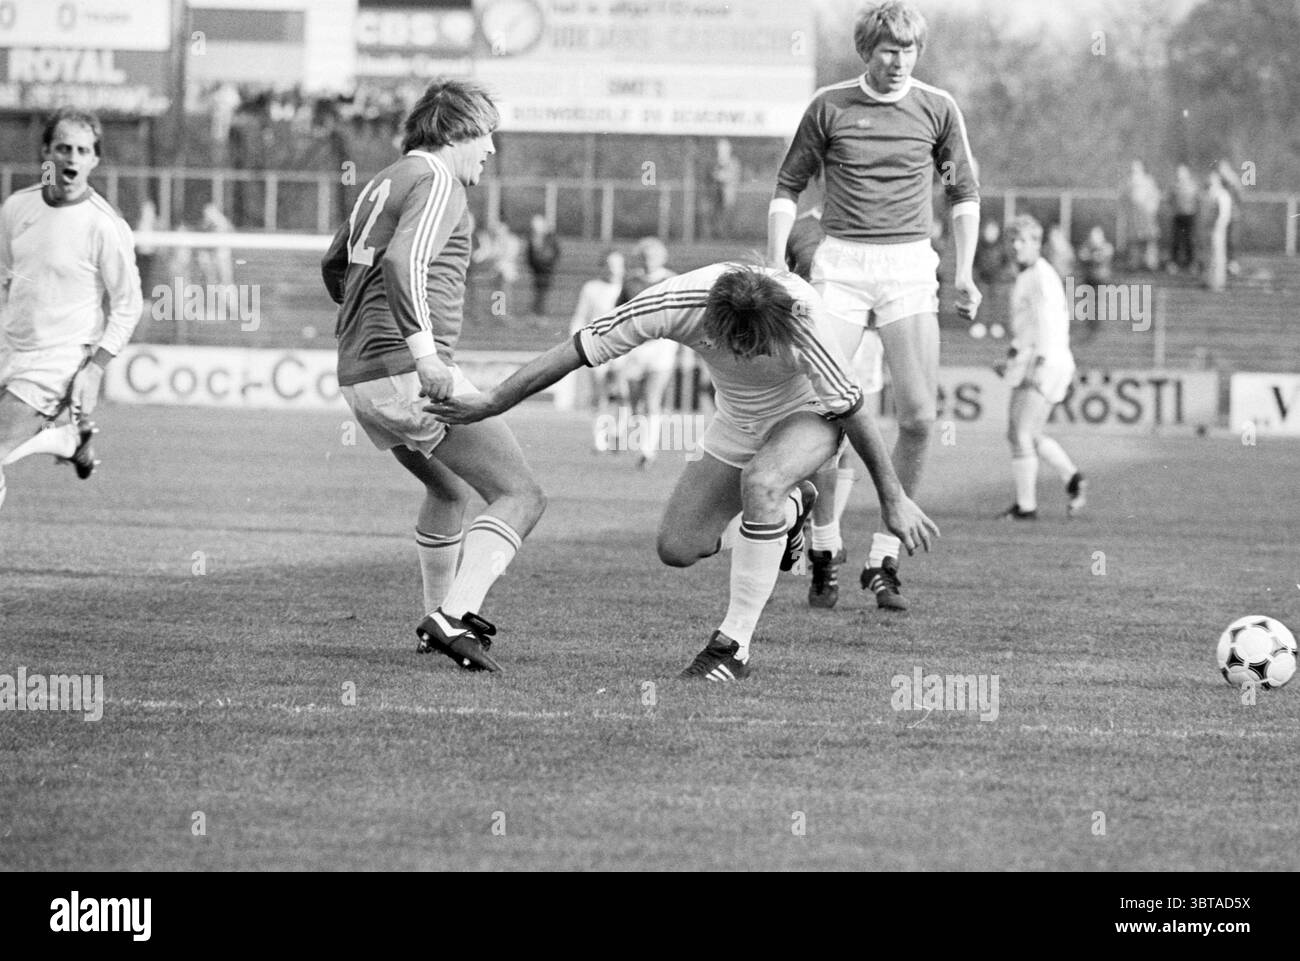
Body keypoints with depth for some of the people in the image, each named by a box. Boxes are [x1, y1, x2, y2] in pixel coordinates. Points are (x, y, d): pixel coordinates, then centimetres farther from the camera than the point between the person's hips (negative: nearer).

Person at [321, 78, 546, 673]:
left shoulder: (382, 183, 20)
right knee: (520, 497, -9)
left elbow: (334, 267, 35)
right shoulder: (436, 181, -8)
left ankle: (438, 618, 41)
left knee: (449, 488, 32)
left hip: (359, 377, 10)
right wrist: (424, 353, -32)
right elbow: (403, 262, -26)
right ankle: (453, 619, -23)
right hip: (409, 376, -10)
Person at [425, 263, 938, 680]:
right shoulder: (676, 302, -33)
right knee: (677, 549, 1)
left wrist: (894, 499, -16)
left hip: (810, 412, -4)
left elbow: (852, 410, -25)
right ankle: (787, 508, 30)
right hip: (738, 423, 4)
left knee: (760, 481, -36)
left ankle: (735, 643, -26)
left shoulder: (804, 326, -40)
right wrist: (490, 404, -20)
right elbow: (578, 350, -22)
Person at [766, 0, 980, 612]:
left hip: (908, 266, 1)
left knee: (919, 416, -10)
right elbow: (789, 187, 11)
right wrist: (776, 267, 2)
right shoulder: (830, 106, 3)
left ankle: (883, 557, 1)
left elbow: (964, 193, 15)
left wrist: (964, 273, 8)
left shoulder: (937, 108, 6)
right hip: (840, 262, -1)